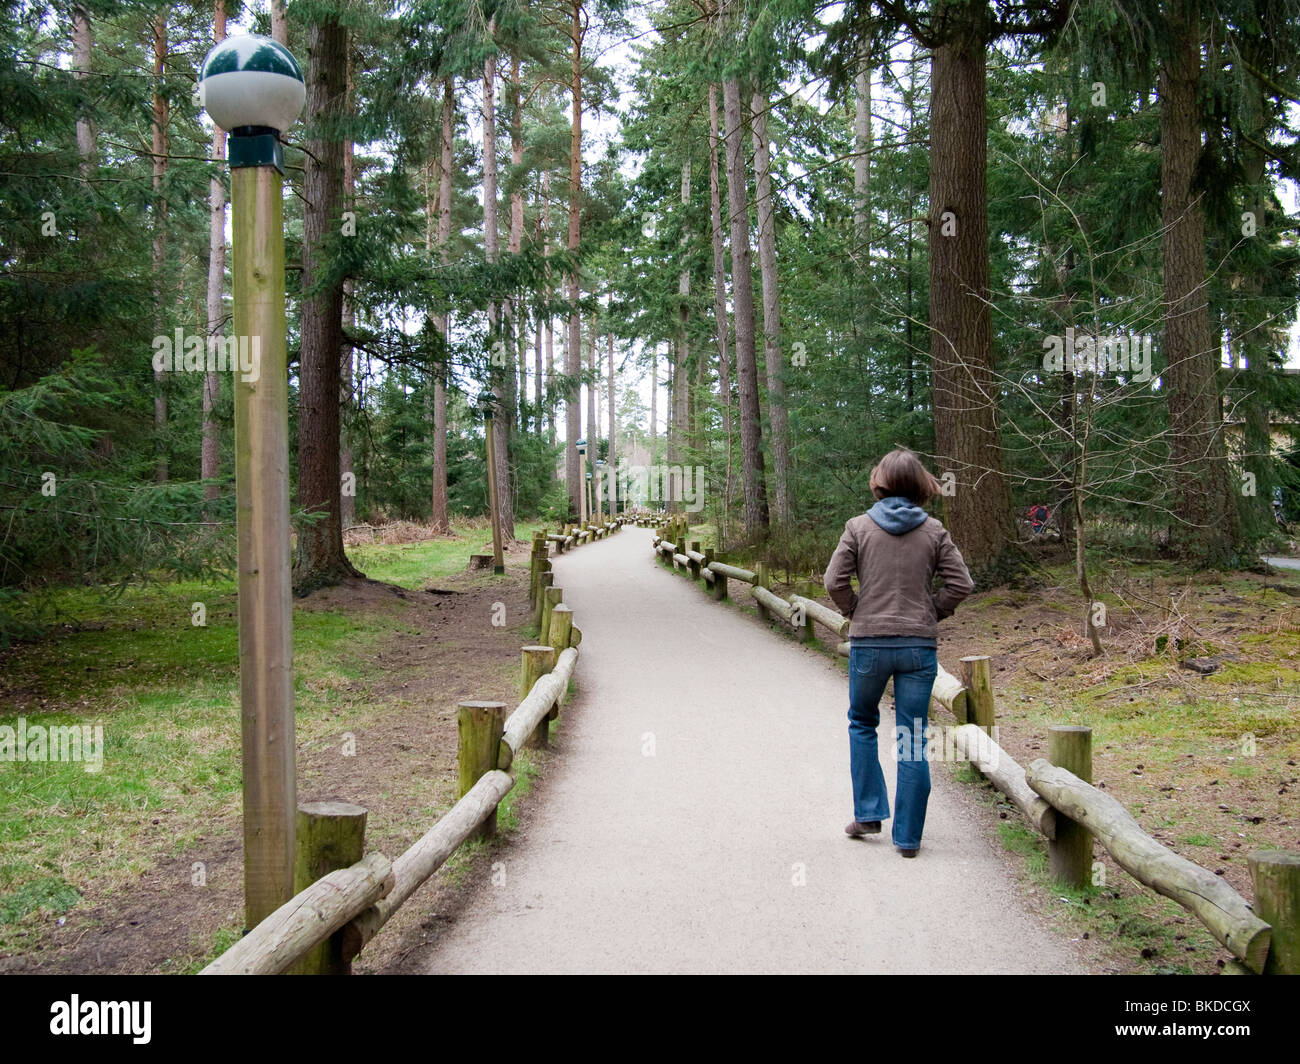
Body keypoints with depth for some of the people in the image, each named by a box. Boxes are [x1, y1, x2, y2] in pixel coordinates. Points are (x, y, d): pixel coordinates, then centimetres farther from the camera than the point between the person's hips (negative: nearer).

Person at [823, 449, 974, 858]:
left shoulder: (859, 527, -2)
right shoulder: (934, 531, 1)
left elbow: (834, 581, -6)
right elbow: (961, 583, -2)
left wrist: (855, 612, 9)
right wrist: (931, 613, 9)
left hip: (868, 643, -1)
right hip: (920, 646, 1)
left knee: (862, 723, 23)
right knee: (913, 740, 6)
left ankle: (868, 812, 18)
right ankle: (908, 836, 10)